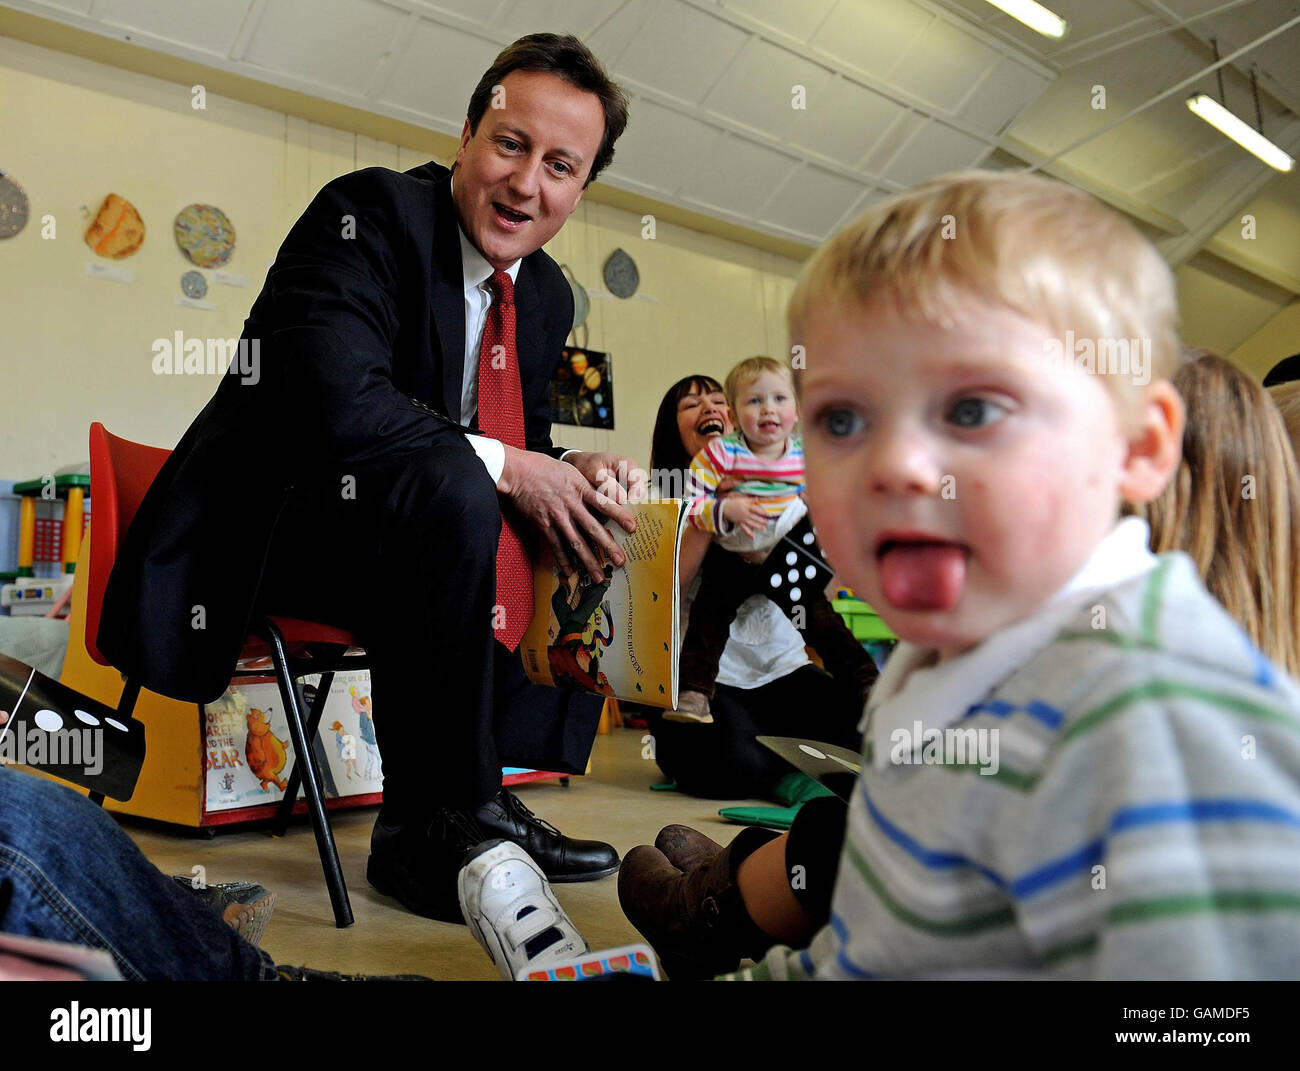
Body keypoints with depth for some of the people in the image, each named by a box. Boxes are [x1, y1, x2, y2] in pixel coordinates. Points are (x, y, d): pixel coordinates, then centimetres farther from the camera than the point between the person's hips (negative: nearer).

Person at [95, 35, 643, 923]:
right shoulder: (368, 211, -14)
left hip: (406, 530, 8)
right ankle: (430, 826, -21)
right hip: (270, 525, -8)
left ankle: (484, 795, 2)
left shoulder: (548, 296, 8)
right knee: (448, 482, -35)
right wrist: (506, 468, -25)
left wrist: (570, 473, -11)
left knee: (595, 539, 1)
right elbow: (338, 398, -29)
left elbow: (526, 444, 12)